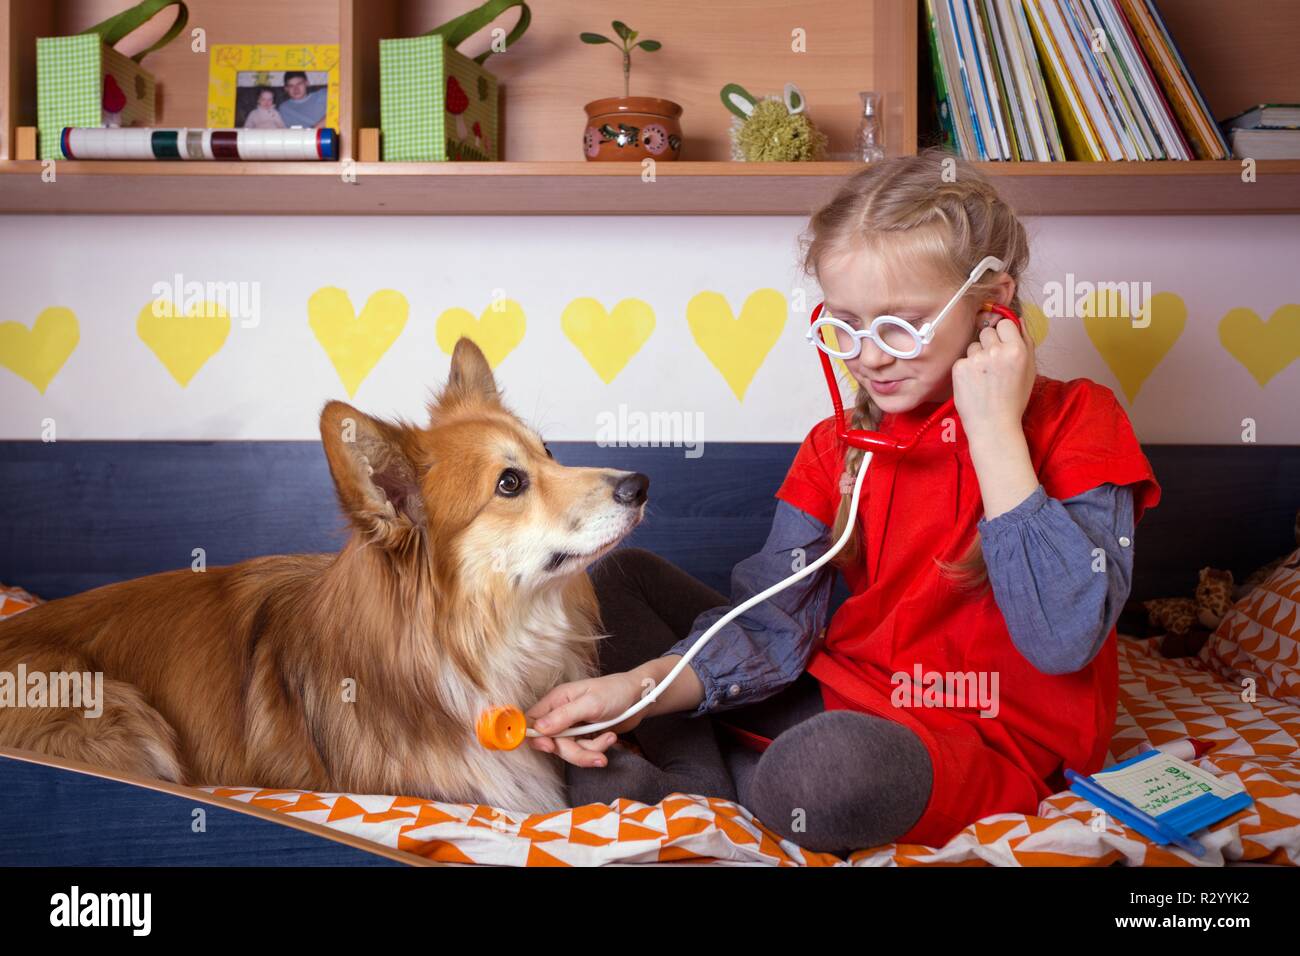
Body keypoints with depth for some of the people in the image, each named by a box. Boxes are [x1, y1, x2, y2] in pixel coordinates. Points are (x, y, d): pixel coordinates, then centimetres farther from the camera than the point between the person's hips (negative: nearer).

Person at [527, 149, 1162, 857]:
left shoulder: (1075, 421, -10)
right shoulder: (837, 446, 4)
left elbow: (1064, 639, -23)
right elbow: (771, 624, -4)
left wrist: (994, 430, -22)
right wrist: (641, 686, -21)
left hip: (981, 741, -5)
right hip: (836, 699, 6)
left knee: (832, 767, -41)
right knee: (622, 576, 5)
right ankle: (707, 776, -14)